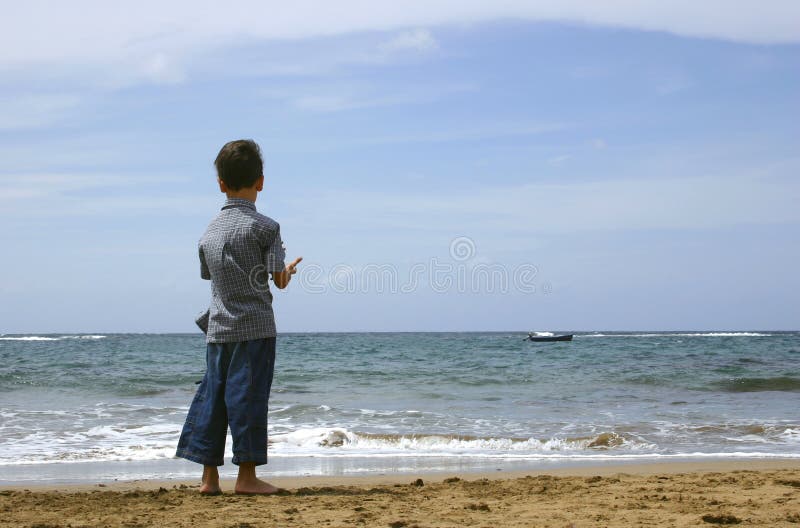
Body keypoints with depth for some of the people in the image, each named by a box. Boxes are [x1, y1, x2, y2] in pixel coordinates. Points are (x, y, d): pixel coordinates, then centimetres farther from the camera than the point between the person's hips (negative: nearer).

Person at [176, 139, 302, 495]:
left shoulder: (210, 232, 10)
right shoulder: (265, 227, -7)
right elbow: (279, 281, -6)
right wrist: (290, 268, 17)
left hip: (217, 329, 6)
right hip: (254, 327, -5)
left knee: (212, 397, 9)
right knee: (248, 397, -1)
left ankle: (209, 476, 11)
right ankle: (247, 476, 4)